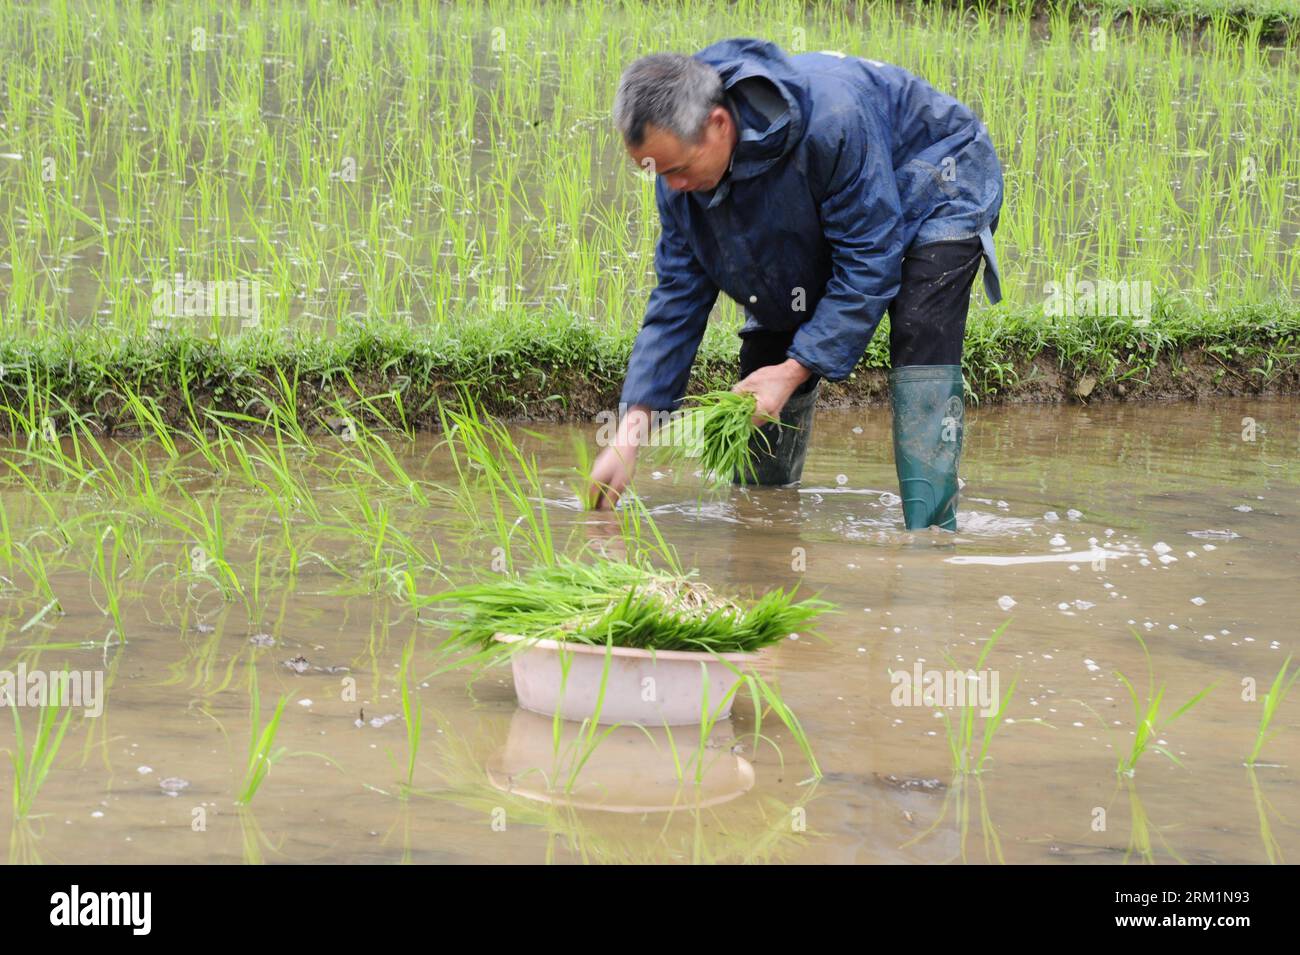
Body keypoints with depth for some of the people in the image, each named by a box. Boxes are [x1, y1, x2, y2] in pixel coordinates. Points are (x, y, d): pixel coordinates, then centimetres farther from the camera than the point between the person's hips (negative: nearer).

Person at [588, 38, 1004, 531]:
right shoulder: (681, 160, -20)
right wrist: (631, 428, -21)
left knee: (920, 342, -28)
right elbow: (677, 297, -13)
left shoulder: (831, 117, -43)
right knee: (765, 362, -2)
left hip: (934, 193, -6)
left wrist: (795, 369, -36)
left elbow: (870, 262, -34)